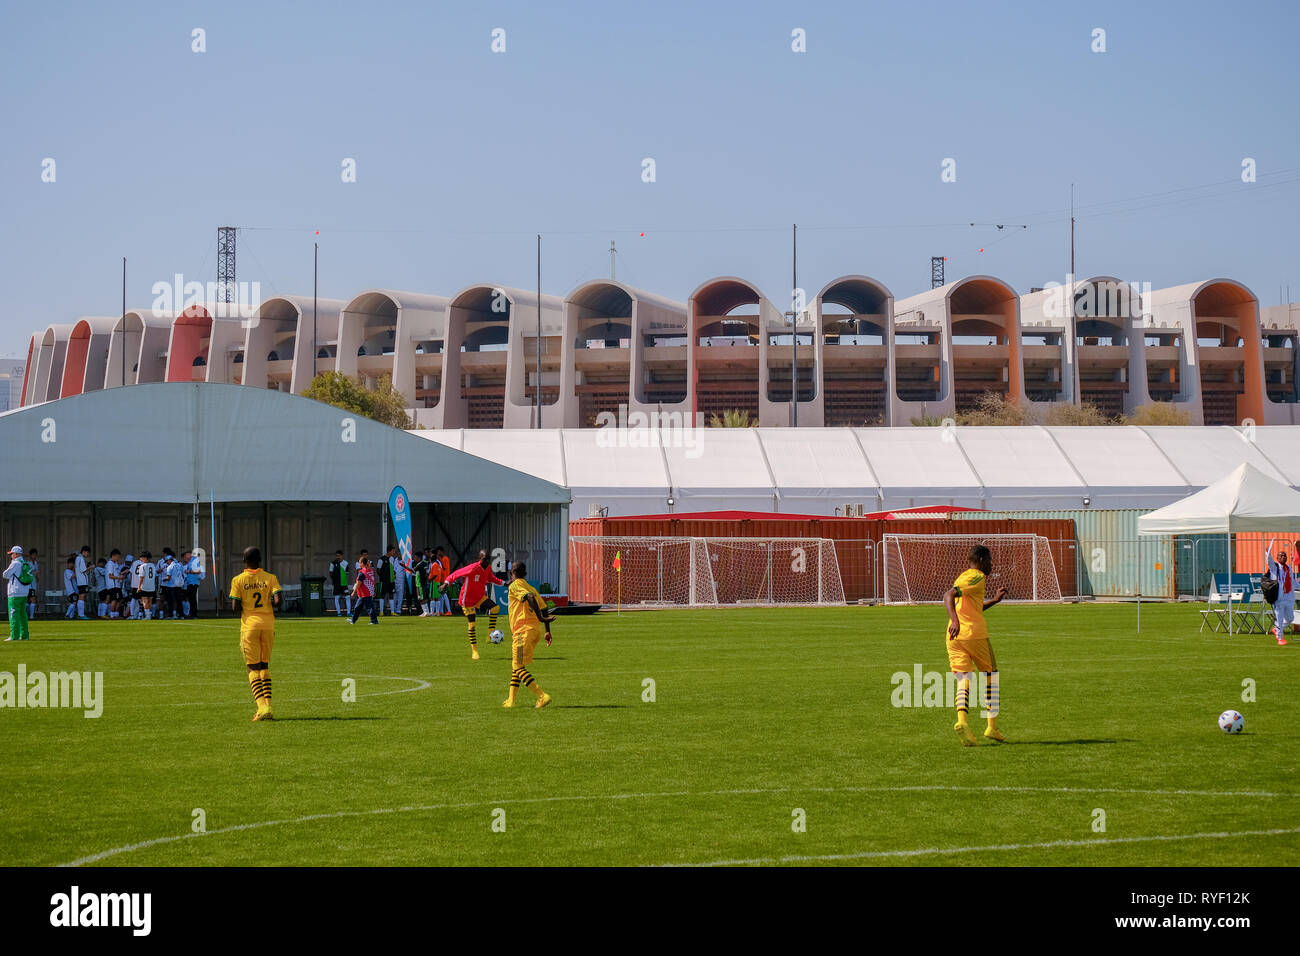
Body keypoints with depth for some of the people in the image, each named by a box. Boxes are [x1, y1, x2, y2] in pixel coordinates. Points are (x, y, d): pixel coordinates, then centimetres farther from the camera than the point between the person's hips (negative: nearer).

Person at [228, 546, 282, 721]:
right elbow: (277, 600, -9)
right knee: (265, 666, 16)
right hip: (268, 624, 2)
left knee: (253, 668, -2)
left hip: (249, 625, -2)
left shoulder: (238, 580, -1)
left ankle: (263, 707, -18)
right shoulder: (270, 578, 3)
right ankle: (267, 706, 11)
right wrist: (269, 606, 11)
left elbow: (235, 606, -7)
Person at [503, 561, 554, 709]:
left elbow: (530, 597, -21)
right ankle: (511, 700, 21)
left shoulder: (515, 586, -3)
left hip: (523, 630, -8)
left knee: (519, 667, -9)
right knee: (516, 666, 19)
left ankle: (542, 696, -22)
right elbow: (544, 609, 17)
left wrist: (540, 618, -26)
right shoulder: (531, 588, 21)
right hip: (536, 629, 8)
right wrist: (548, 631, 17)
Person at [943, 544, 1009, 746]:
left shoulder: (964, 576, 23)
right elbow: (949, 595, -21)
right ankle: (992, 728, 9)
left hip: (954, 637, 7)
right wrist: (955, 620, -33)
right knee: (991, 678, 8)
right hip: (975, 633, -7)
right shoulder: (976, 577, -5)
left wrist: (994, 600, 33)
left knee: (964, 680, -1)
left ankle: (962, 720, -26)